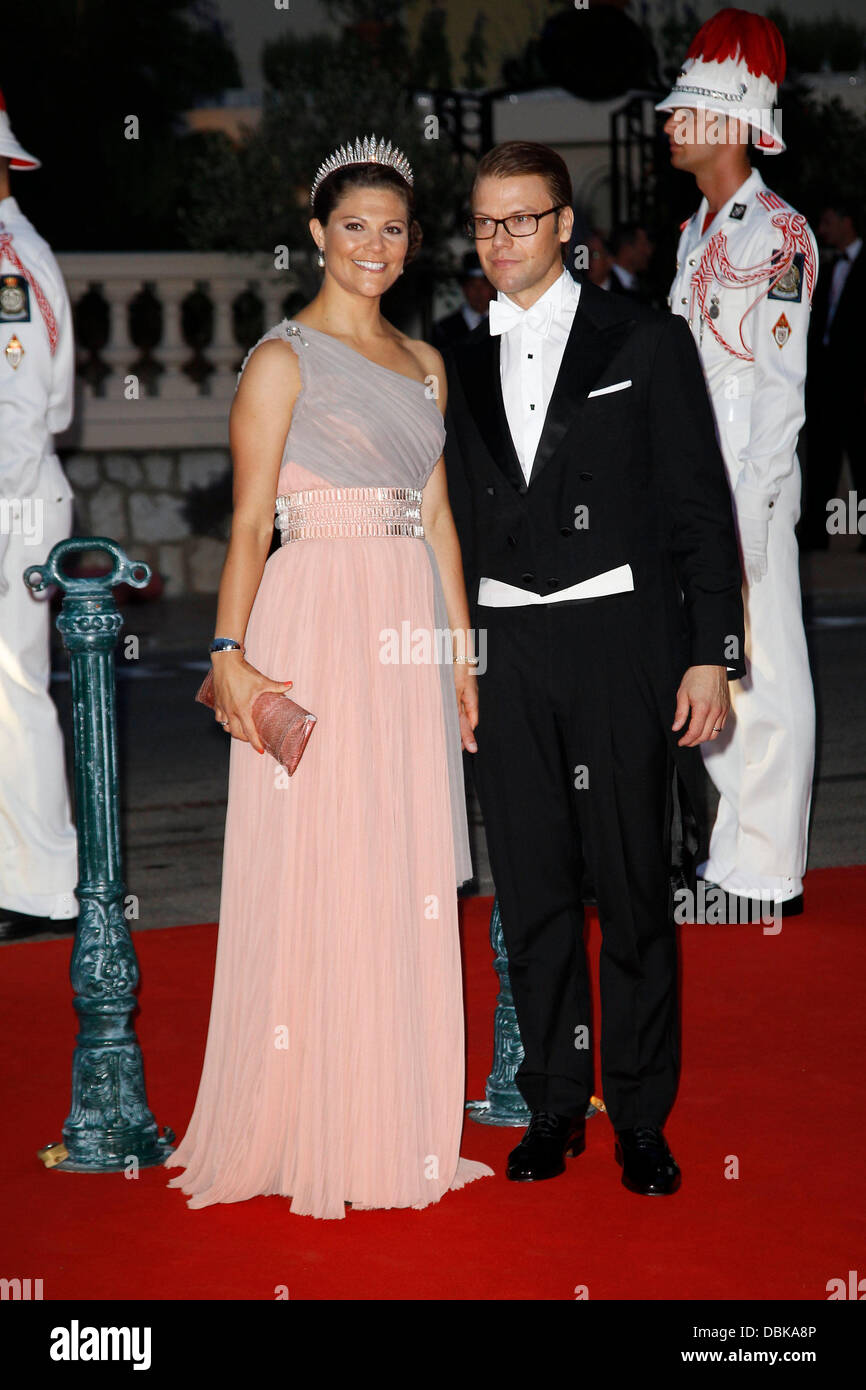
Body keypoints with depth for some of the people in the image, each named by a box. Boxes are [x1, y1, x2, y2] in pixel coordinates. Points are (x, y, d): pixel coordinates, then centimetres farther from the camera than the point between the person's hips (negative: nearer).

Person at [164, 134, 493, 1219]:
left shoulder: (423, 364, 15)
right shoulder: (283, 358, -4)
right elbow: (250, 522, -8)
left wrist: (462, 645, 13)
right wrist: (229, 654, -17)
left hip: (411, 637, 6)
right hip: (317, 627, -6)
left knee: (406, 877, 8)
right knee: (315, 879, -3)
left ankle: (399, 1121, 17)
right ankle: (313, 1136, 6)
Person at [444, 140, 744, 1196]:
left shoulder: (646, 343, 2)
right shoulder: (463, 366, 13)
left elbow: (699, 508, 0)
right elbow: (460, 524, 15)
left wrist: (711, 654, -6)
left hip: (619, 641, -3)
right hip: (506, 654, 3)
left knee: (634, 890, -1)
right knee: (532, 892, 6)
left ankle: (640, 1118, 11)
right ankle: (553, 1107, 17)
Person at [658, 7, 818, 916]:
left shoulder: (778, 234, -12)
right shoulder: (695, 232, 15)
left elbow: (781, 380, -16)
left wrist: (749, 504, -20)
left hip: (749, 484, -9)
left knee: (764, 676, -4)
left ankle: (770, 874, 1)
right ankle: (733, 851, 22)